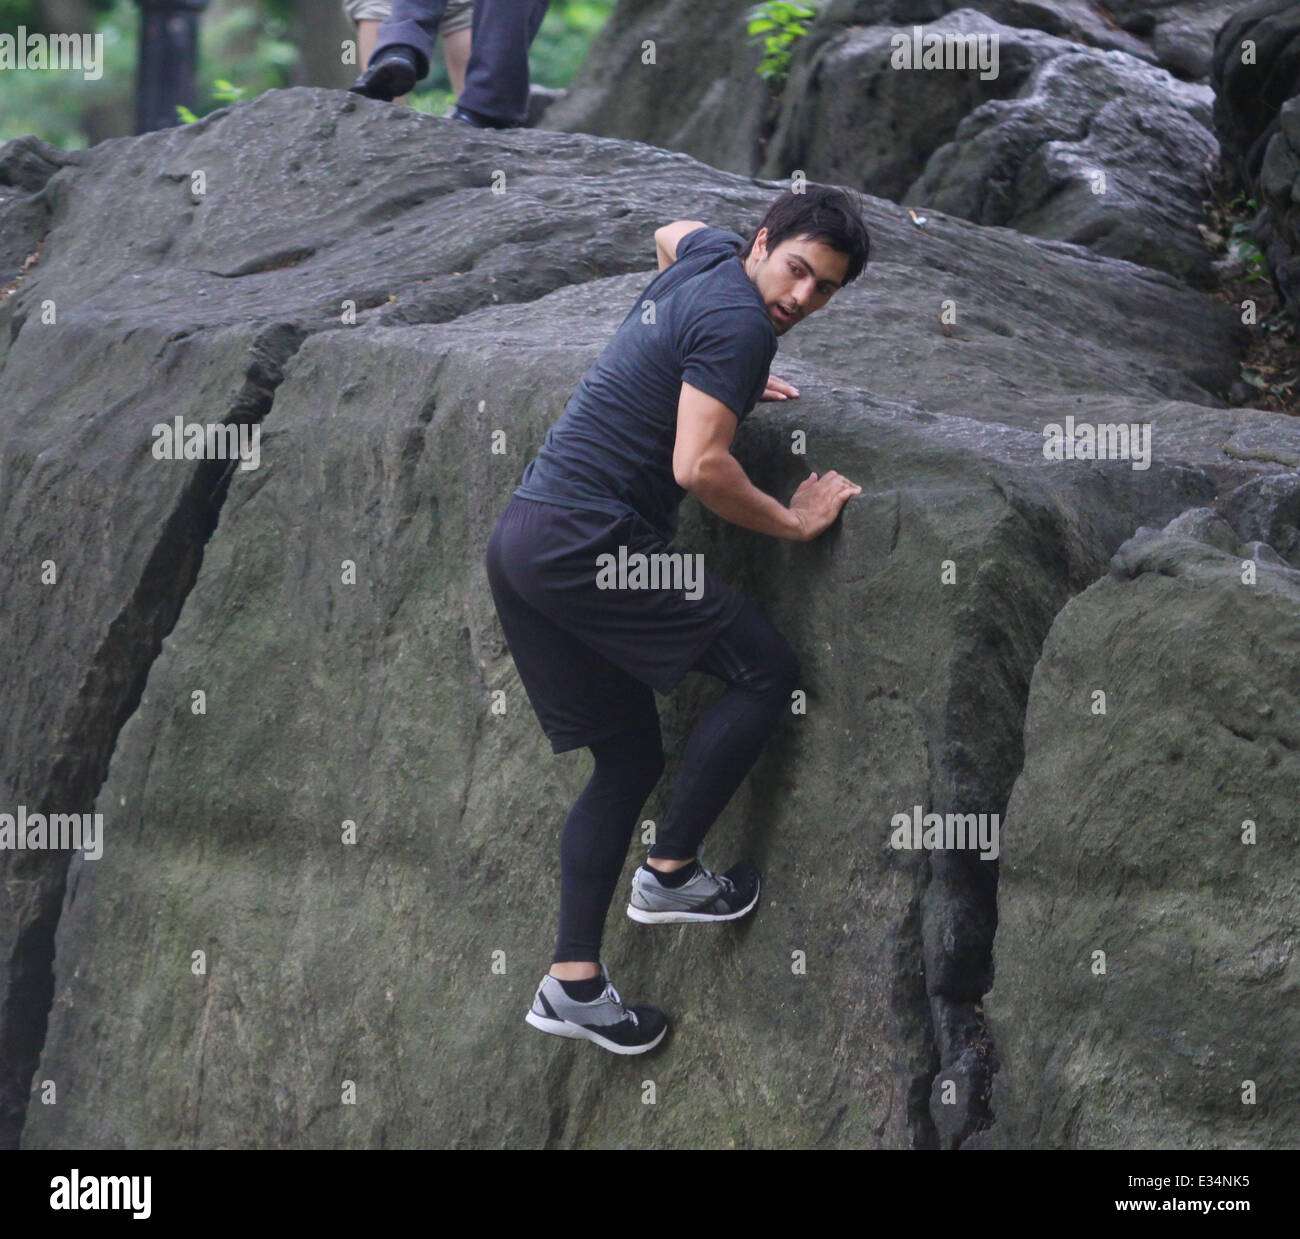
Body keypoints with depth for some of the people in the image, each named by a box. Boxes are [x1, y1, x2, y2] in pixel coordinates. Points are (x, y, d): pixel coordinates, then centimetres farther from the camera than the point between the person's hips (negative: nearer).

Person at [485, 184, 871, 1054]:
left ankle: (574, 980, 6)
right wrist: (795, 522, -6)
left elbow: (674, 234, 45)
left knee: (628, 759, 11)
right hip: (588, 543, -10)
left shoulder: (708, 253, 17)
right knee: (766, 671, -3)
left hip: (522, 540, 10)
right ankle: (670, 872, 3)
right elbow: (698, 466, -22)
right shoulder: (740, 322, -13)